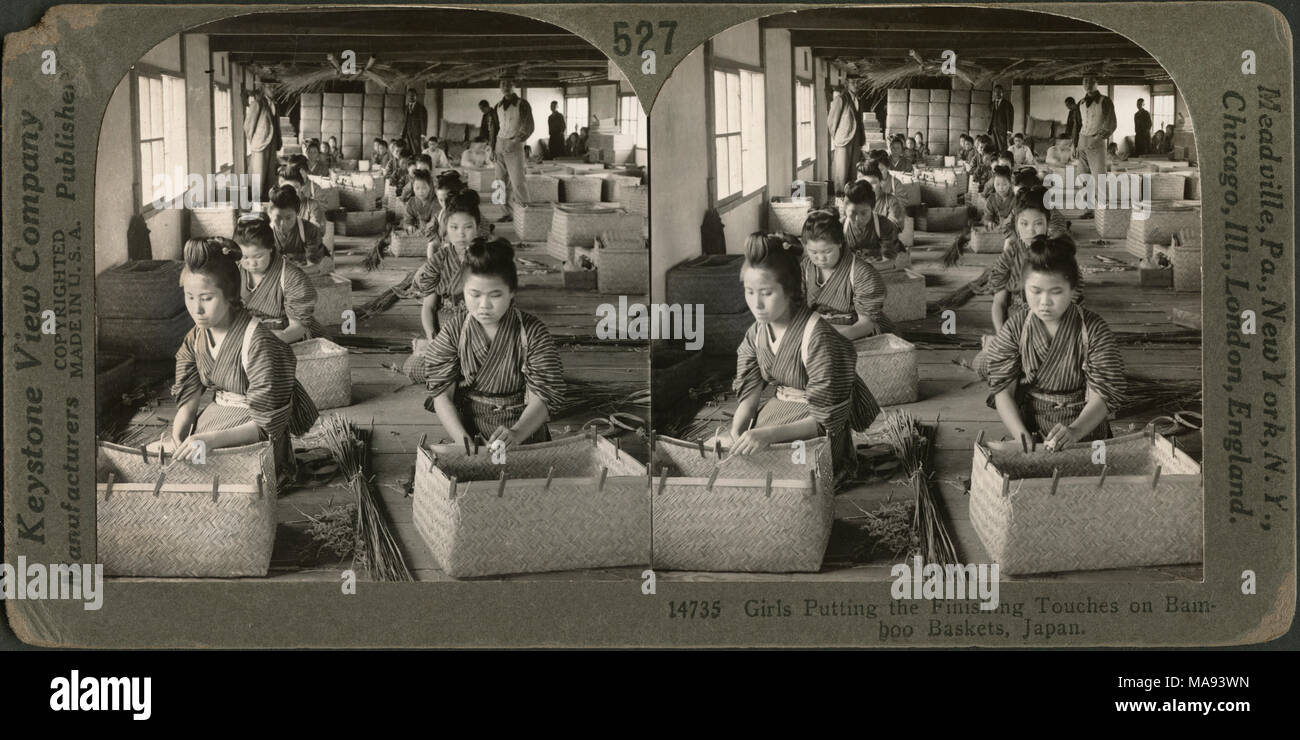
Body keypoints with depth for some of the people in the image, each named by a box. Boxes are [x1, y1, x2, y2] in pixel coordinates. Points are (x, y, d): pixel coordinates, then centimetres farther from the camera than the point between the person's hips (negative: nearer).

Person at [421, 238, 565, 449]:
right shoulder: (453, 334, 3)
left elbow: (543, 396, -8)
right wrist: (463, 440, -19)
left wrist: (517, 434, -27)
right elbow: (442, 394, -3)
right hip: (469, 432, 1)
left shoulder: (533, 333, -3)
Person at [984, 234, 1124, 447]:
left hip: (1085, 432, -1)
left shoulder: (1093, 330, -5)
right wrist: (1023, 437, -19)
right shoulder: (1015, 327, 0)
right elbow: (1002, 390, -4)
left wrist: (1074, 432, -27)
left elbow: (1103, 395, -9)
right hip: (1029, 428, 1)